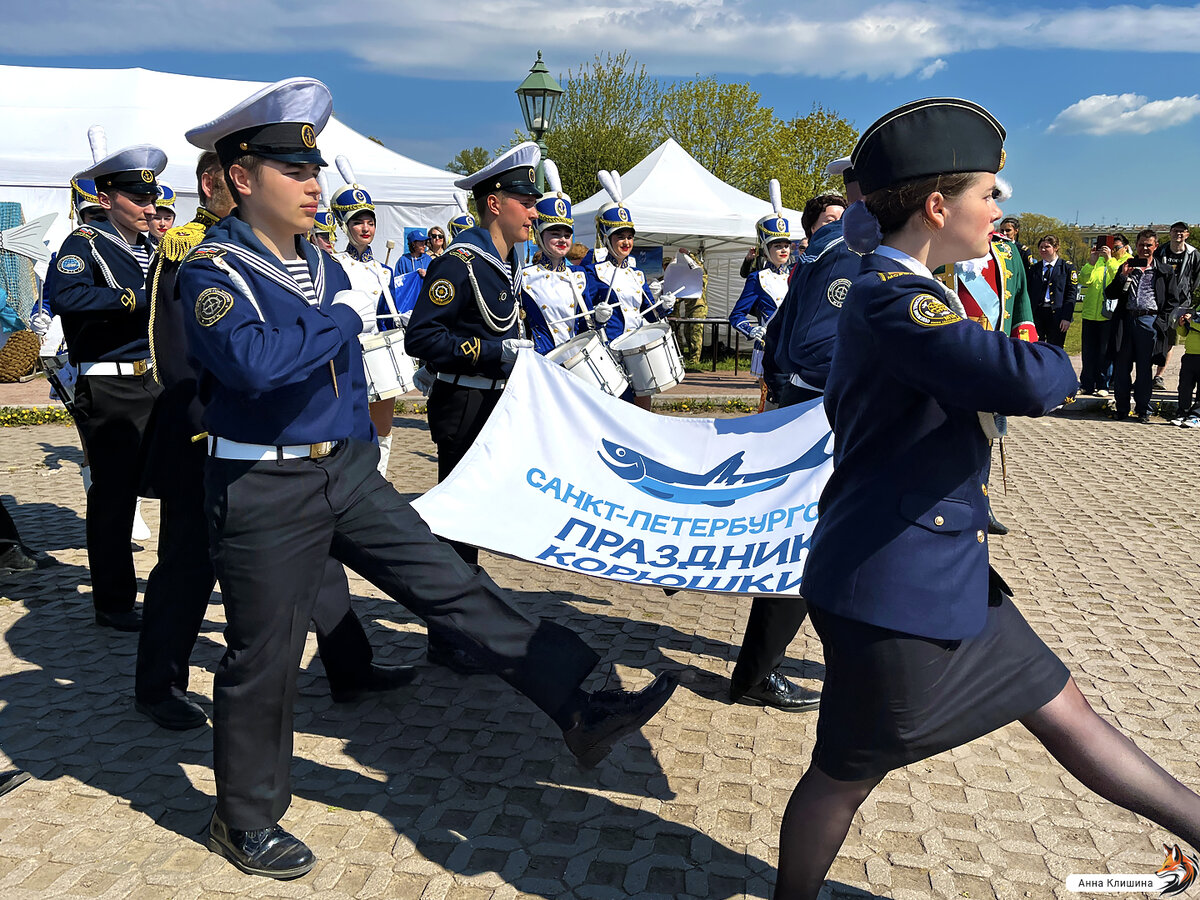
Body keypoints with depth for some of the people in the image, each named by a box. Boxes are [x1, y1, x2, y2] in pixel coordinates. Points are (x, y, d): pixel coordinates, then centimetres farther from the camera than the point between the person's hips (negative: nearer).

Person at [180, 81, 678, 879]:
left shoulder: (323, 265, 10)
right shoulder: (213, 270, -12)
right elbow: (254, 362, -33)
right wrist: (346, 316, -20)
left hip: (347, 470, 6)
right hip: (264, 490, -6)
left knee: (452, 583, 0)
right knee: (264, 661, 7)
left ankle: (580, 709, 3)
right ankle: (245, 820, 30)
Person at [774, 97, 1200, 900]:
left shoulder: (901, 293, 12)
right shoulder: (890, 297, -22)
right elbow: (1025, 381, -36)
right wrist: (1057, 366, -11)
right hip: (892, 593, -9)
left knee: (1064, 711, 21)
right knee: (845, 777, 11)